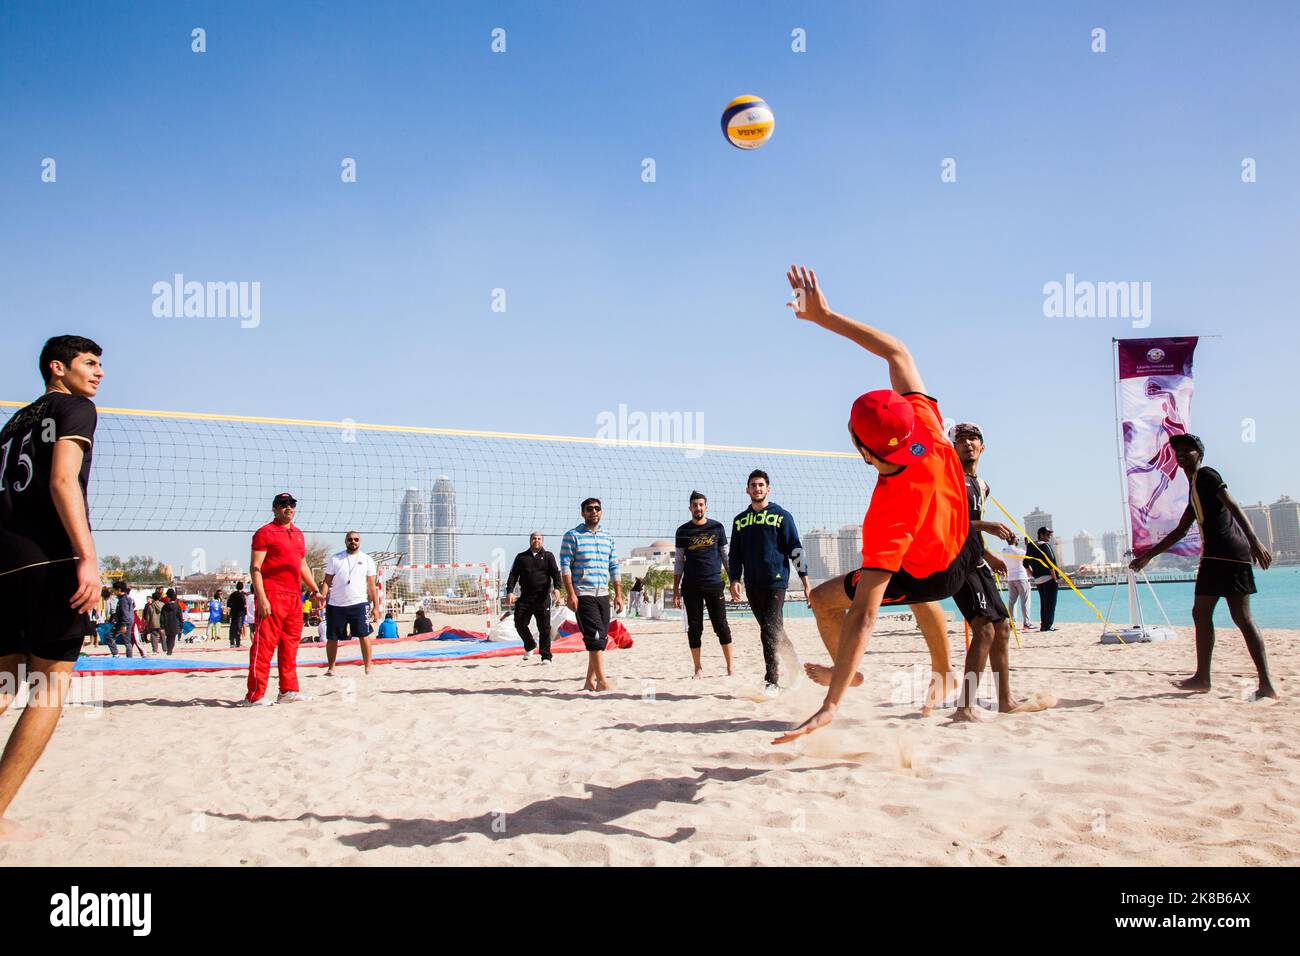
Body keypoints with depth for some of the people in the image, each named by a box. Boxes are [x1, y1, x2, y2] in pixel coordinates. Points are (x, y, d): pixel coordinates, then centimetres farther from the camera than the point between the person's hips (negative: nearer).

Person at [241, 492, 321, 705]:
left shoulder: (298, 534, 21)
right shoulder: (265, 532, -3)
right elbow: (256, 567, -9)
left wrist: (315, 590, 23)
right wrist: (261, 598, -18)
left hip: (294, 598, 8)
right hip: (272, 597, -8)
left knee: (290, 645, 10)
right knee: (264, 644, -7)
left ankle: (288, 691, 16)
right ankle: (255, 696, -4)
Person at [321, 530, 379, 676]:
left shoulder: (367, 559, 6)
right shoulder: (334, 558, 6)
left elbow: (371, 586, 6)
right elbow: (327, 581, 5)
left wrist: (376, 606, 0)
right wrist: (322, 598, -10)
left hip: (359, 604, -1)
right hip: (335, 604, 1)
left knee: (364, 635, -7)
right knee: (332, 637, 7)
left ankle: (368, 667, -2)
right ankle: (330, 668, 20)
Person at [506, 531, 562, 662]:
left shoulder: (548, 556, 10)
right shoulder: (521, 557, 15)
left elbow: (555, 573, 0)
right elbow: (513, 575, 10)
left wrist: (557, 587, -18)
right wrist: (510, 591, -5)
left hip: (542, 598, -2)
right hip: (525, 597, 2)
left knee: (544, 627, -2)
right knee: (519, 623, 0)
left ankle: (546, 656, 6)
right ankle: (530, 646, 26)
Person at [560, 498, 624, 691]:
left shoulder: (608, 537, 15)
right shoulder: (572, 536, -1)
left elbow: (614, 568, 16)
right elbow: (565, 567, -5)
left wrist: (618, 594, 10)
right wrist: (570, 594, -13)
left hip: (603, 595, 6)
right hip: (583, 594, -6)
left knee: (601, 639, 5)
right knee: (595, 637, -12)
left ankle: (590, 680, 15)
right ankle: (601, 680, -10)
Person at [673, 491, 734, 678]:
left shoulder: (717, 527, 5)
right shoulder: (683, 531, 6)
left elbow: (725, 556, 10)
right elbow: (679, 561, 9)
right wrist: (676, 590, 4)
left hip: (714, 584, -1)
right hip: (691, 587, 1)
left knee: (722, 626, -2)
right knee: (694, 628, 3)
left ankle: (730, 667, 5)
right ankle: (698, 668, 12)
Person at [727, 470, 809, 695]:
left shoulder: (781, 515, 3)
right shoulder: (740, 520, 15)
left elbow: (796, 550, 0)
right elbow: (734, 554, 18)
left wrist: (805, 582, -5)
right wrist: (734, 580, 4)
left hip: (775, 583, -5)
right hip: (752, 586, 5)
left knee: (770, 632, -13)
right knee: (773, 632, 10)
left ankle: (772, 681, -9)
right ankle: (795, 668, 25)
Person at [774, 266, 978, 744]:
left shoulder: (887, 515, -47)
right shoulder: (928, 427, -34)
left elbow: (864, 616, -48)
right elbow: (896, 350, -21)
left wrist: (831, 705, -47)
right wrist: (824, 316, -24)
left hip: (923, 575, -6)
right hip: (956, 550, 7)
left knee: (823, 598, 11)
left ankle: (846, 674, 41)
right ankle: (941, 673, 60)